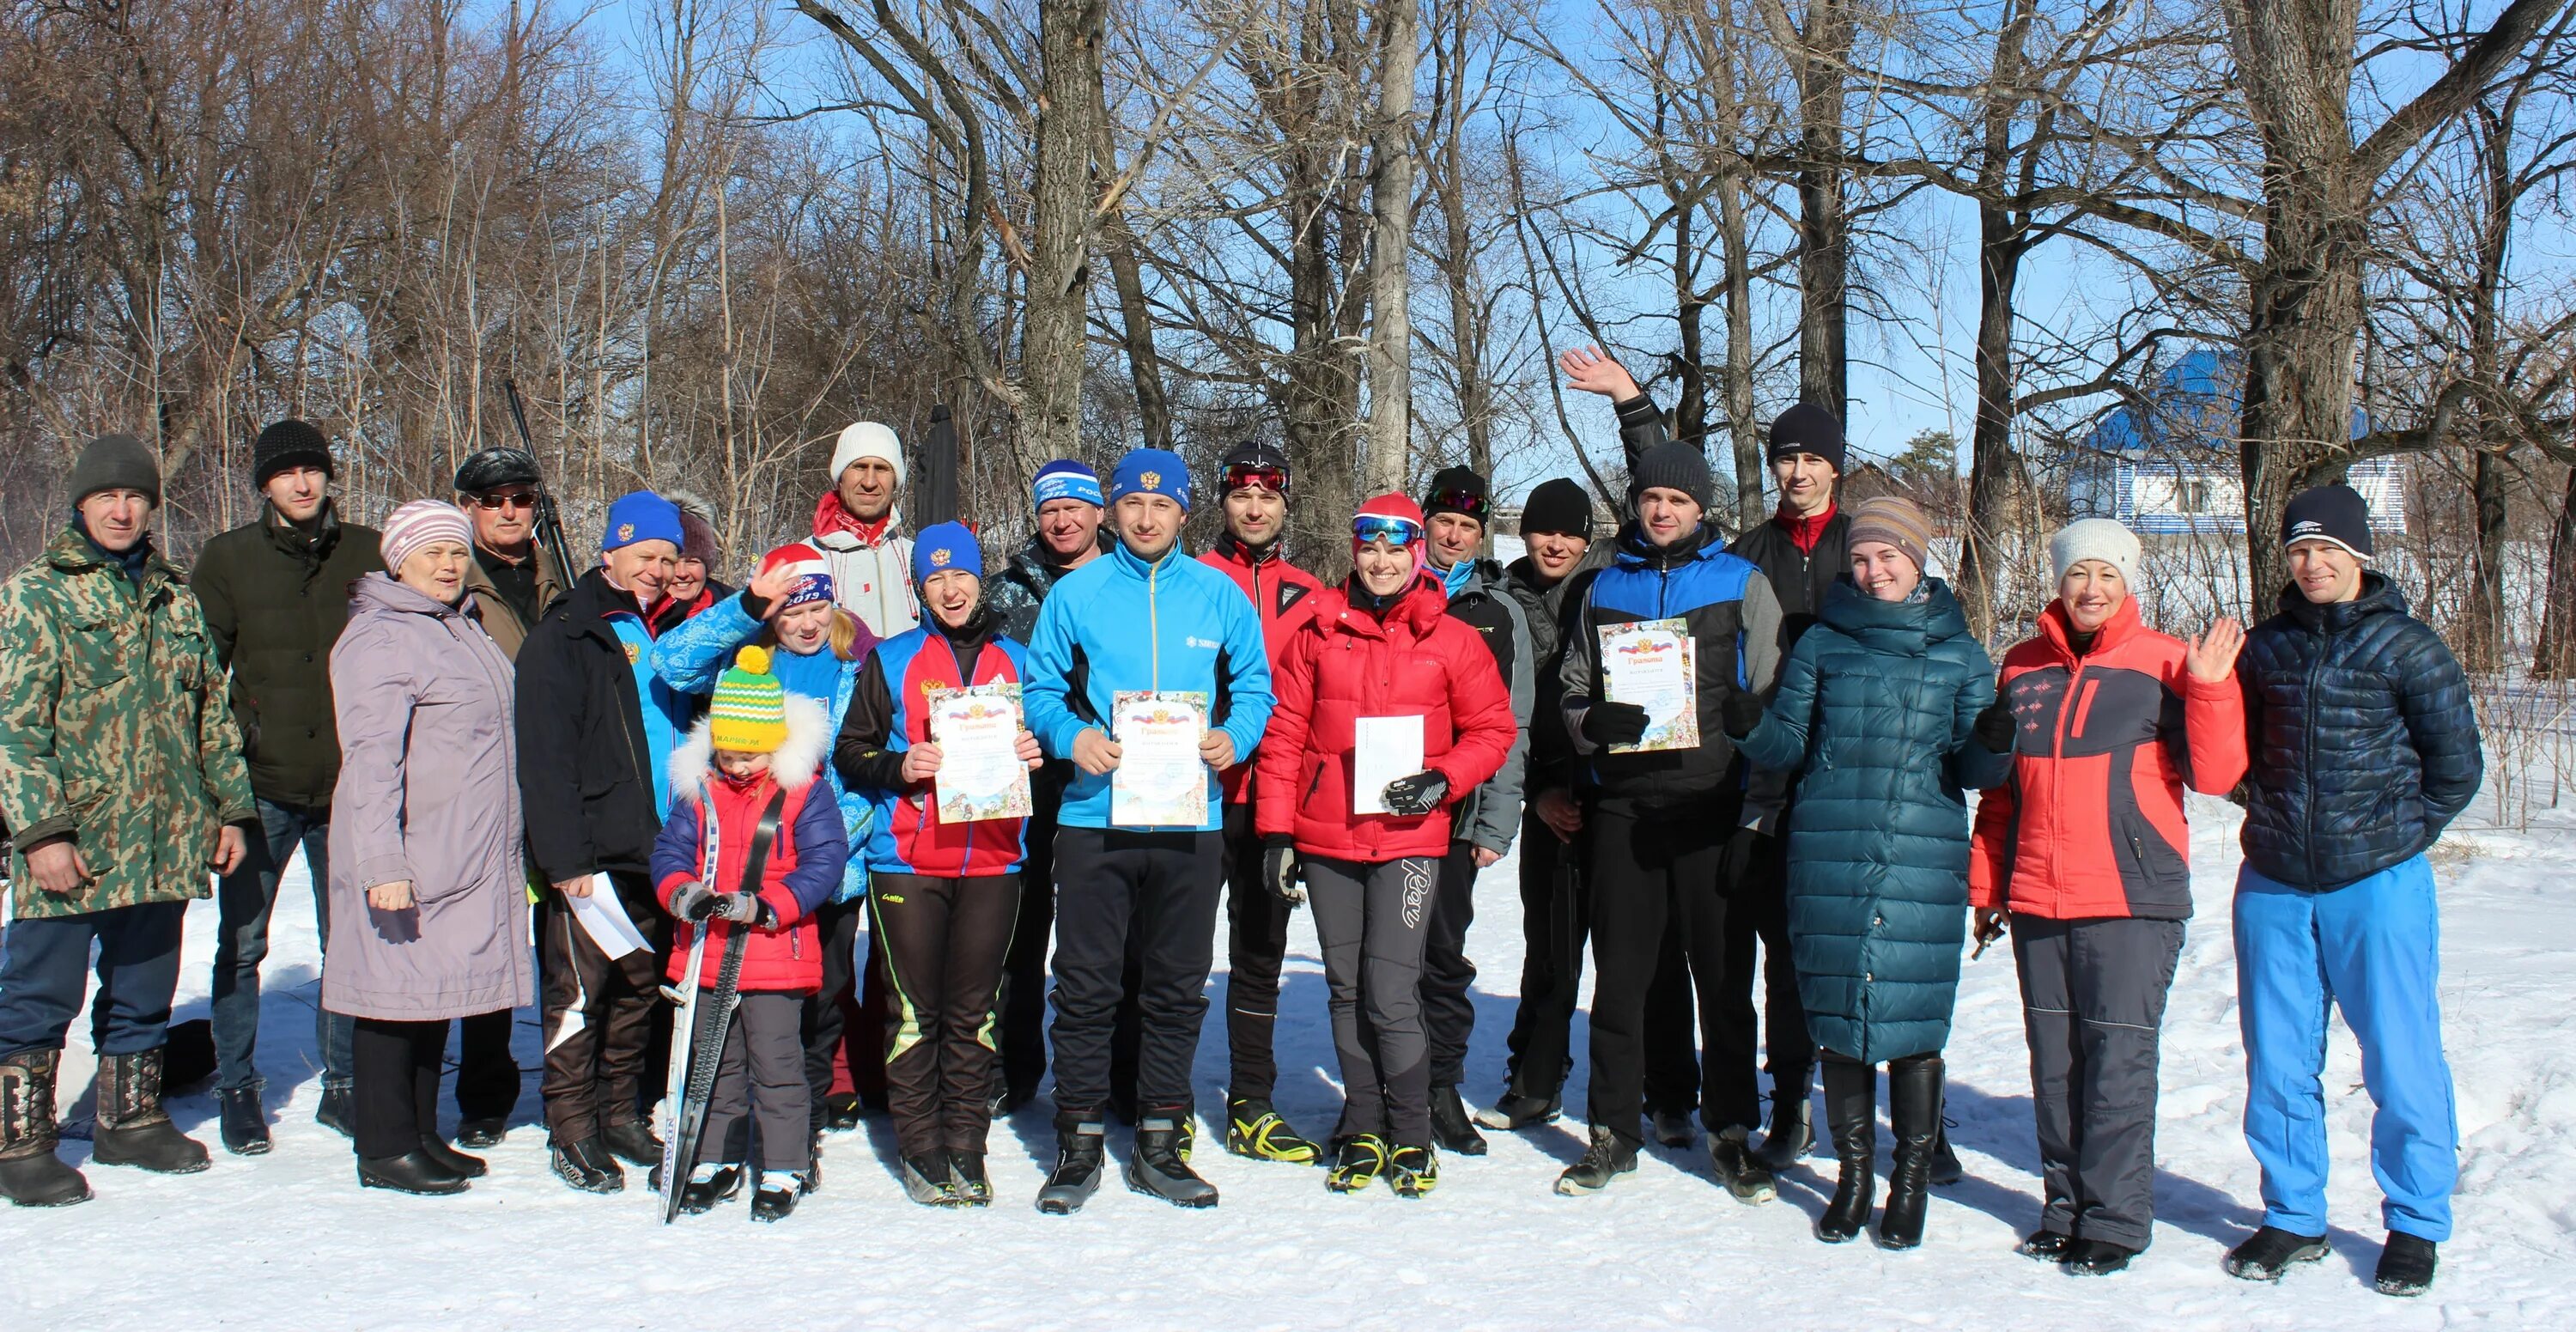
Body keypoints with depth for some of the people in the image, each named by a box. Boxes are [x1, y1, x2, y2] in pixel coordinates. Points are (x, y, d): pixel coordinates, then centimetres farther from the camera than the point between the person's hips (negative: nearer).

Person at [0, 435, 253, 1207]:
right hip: (70, 842, -5)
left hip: (164, 844, 5)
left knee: (144, 992, 14)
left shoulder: (177, 602, 14)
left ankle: (130, 1120, 28)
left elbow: (213, 714, 18)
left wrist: (232, 808, 12)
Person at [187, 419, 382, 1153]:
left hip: (348, 786, 1)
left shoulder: (367, 552, 4)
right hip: (261, 786, -1)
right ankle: (237, 1091, 19)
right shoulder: (227, 557, 1)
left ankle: (343, 1085, 21)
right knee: (241, 946, 5)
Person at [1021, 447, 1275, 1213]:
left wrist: (1233, 736, -8)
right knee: (1085, 985, 2)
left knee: (1177, 989, 9)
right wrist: (1070, 735, -13)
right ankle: (1079, 1144, 15)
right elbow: (1041, 686, 6)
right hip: (1094, 815, -1)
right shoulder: (1076, 592, 4)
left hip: (1189, 820, 2)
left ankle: (1159, 1145, 22)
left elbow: (1254, 684, 11)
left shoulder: (1220, 596, 7)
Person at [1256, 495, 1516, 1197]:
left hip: (1410, 840, -2)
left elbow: (1494, 729, 7)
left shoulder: (1451, 639, 3)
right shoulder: (1318, 630, 5)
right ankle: (1363, 1132, 23)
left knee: (1393, 994, -7)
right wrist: (1276, 830, 2)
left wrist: (1443, 781, -10)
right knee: (1347, 991, 10)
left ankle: (1411, 1140, 9)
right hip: (1325, 839, 2)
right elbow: (1284, 732, 6)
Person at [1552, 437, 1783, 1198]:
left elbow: (1772, 701, 3)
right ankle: (1613, 1133, 16)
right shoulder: (1606, 588, 13)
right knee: (1619, 976, 6)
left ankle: (1729, 1132, 16)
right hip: (1623, 808, 2)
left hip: (1713, 809, -2)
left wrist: (1760, 806, -6)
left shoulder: (1742, 585, 5)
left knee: (1722, 976, 4)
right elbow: (1573, 692, 16)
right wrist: (1597, 723, -7)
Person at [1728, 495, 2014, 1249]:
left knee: (1912, 1017, -3)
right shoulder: (1823, 644, 10)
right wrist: (1752, 729, -12)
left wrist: (1993, 745, -15)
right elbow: (1790, 746, 9)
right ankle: (1854, 1173, 20)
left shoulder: (1960, 655, 9)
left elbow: (1972, 769, 7)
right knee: (1836, 1013, 5)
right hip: (1829, 855, 1)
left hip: (1924, 857, -1)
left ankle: (1911, 1180, 13)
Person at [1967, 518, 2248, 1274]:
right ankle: (2066, 1206, 22)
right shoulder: (2023, 668, 11)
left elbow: (2214, 775, -5)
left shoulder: (2165, 666, 0)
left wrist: (2211, 689, -17)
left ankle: (2114, 1221, 8)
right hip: (2036, 901, 4)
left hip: (2132, 901, -4)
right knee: (2054, 1063, 10)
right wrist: (1986, 885, 15)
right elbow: (1997, 788, 16)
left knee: (2118, 1061, -3)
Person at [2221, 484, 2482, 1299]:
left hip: (2378, 885, -4)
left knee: (2400, 1062, 2)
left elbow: (2456, 764, 1)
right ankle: (2292, 1218, 22)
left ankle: (2415, 1226, 18)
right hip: (2272, 886, 4)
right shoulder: (2266, 645, 8)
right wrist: (2276, 819, 9)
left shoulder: (2405, 646, -3)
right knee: (2277, 1062, 8)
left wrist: (2396, 836, 1)